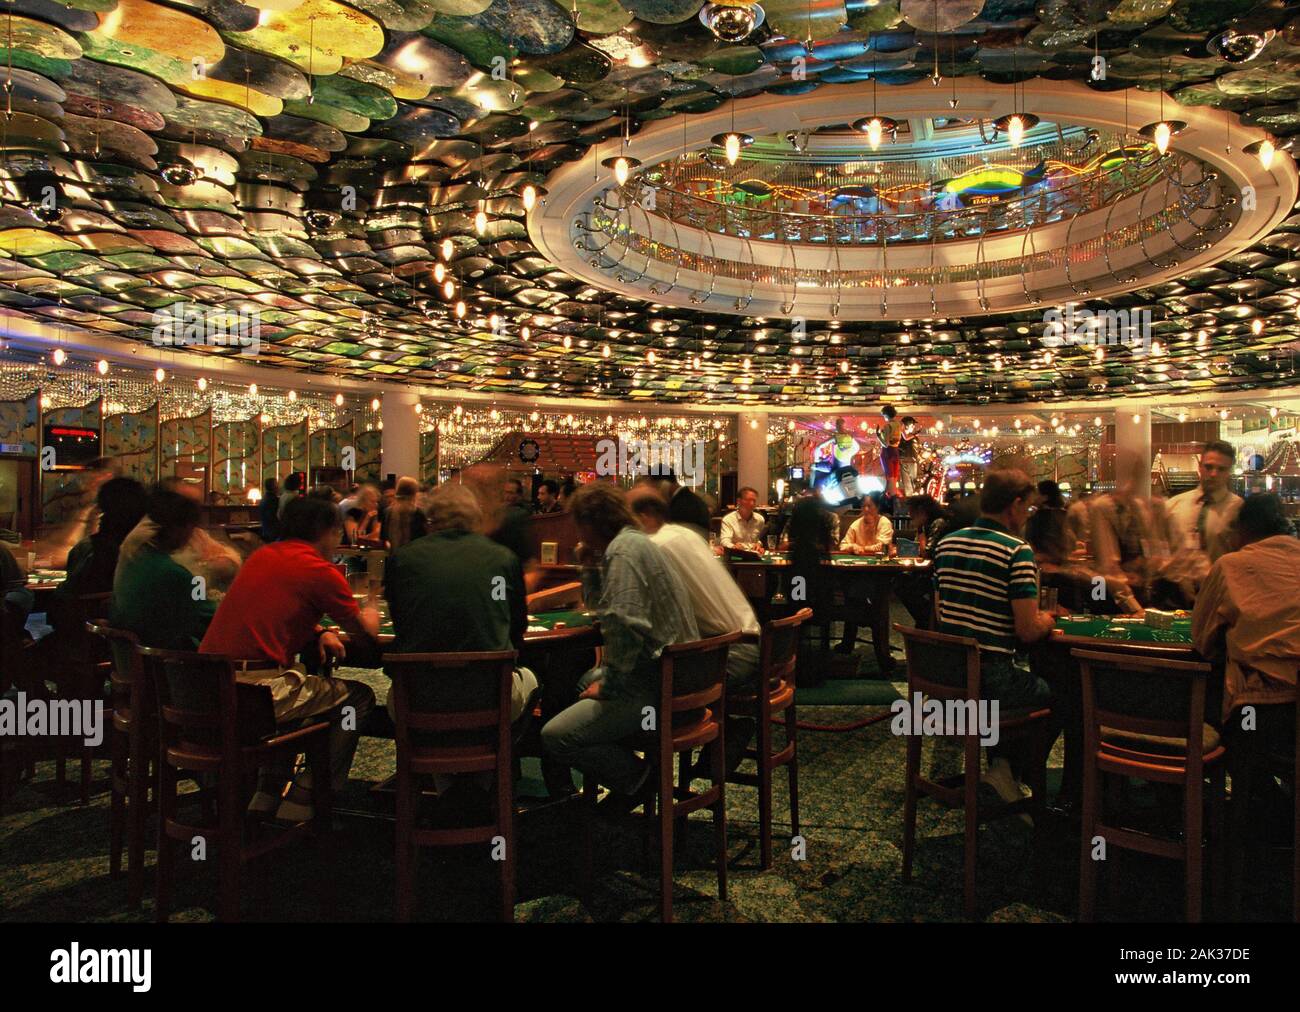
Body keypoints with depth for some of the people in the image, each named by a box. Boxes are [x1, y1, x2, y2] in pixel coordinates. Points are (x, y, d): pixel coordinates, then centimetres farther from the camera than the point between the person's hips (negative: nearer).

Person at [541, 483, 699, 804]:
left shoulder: (624, 549, -14)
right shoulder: (635, 542, 18)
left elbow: (624, 624, -26)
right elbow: (600, 606, 29)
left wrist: (608, 685, -15)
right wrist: (590, 568, 14)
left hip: (656, 686, -11)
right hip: (675, 674, 11)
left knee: (554, 738, -14)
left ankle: (638, 779, 0)